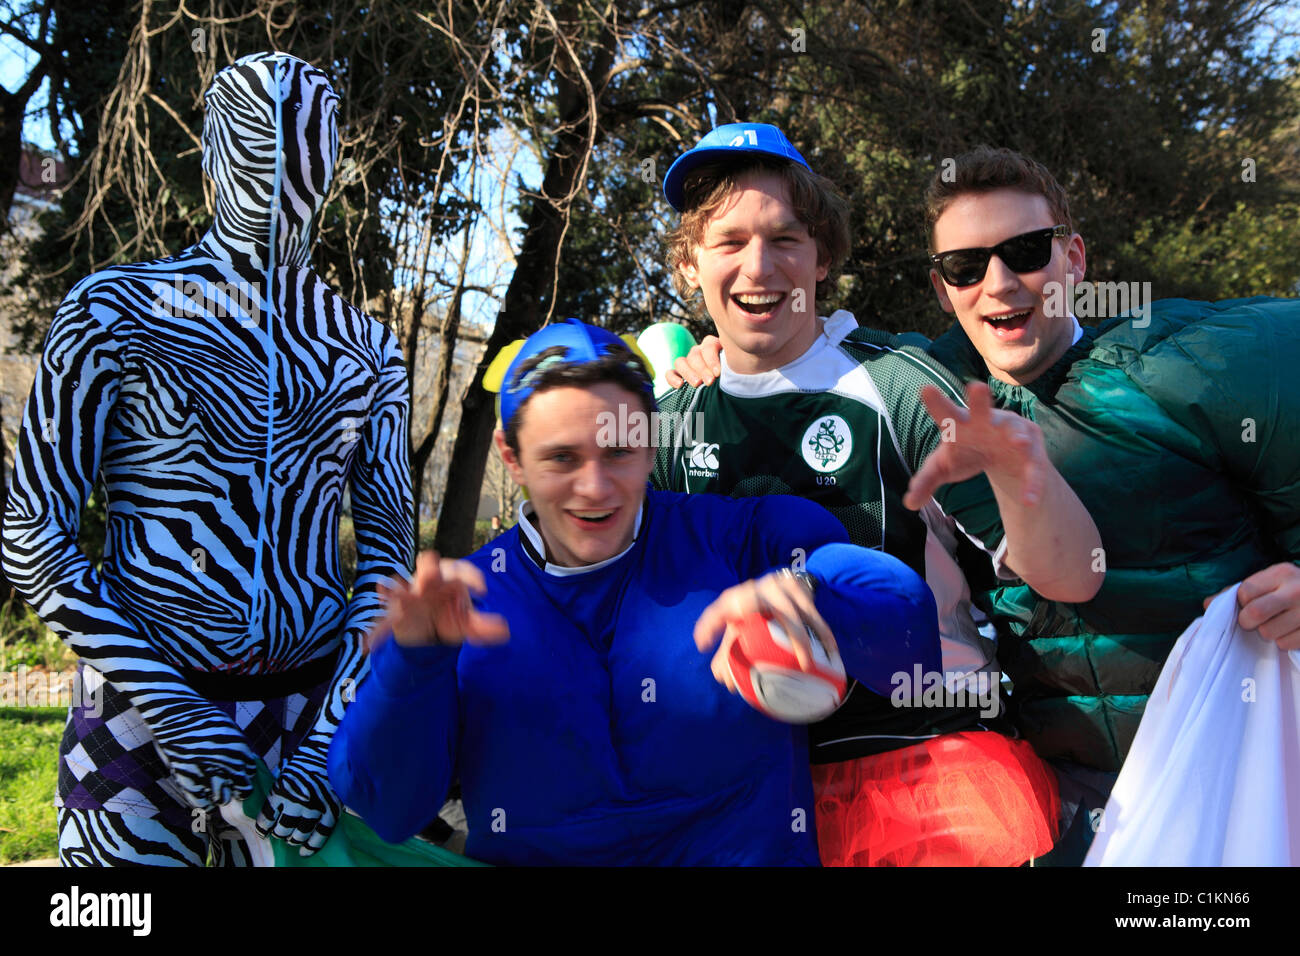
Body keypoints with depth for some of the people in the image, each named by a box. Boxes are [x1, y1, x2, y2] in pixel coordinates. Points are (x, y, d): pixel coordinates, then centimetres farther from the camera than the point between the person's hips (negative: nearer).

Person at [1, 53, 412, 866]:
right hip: (144, 717, -2)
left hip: (312, 711, 2)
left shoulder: (365, 348, 4)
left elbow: (388, 546, 4)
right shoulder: (116, 311, -2)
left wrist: (331, 738, -6)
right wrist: (173, 711, -12)